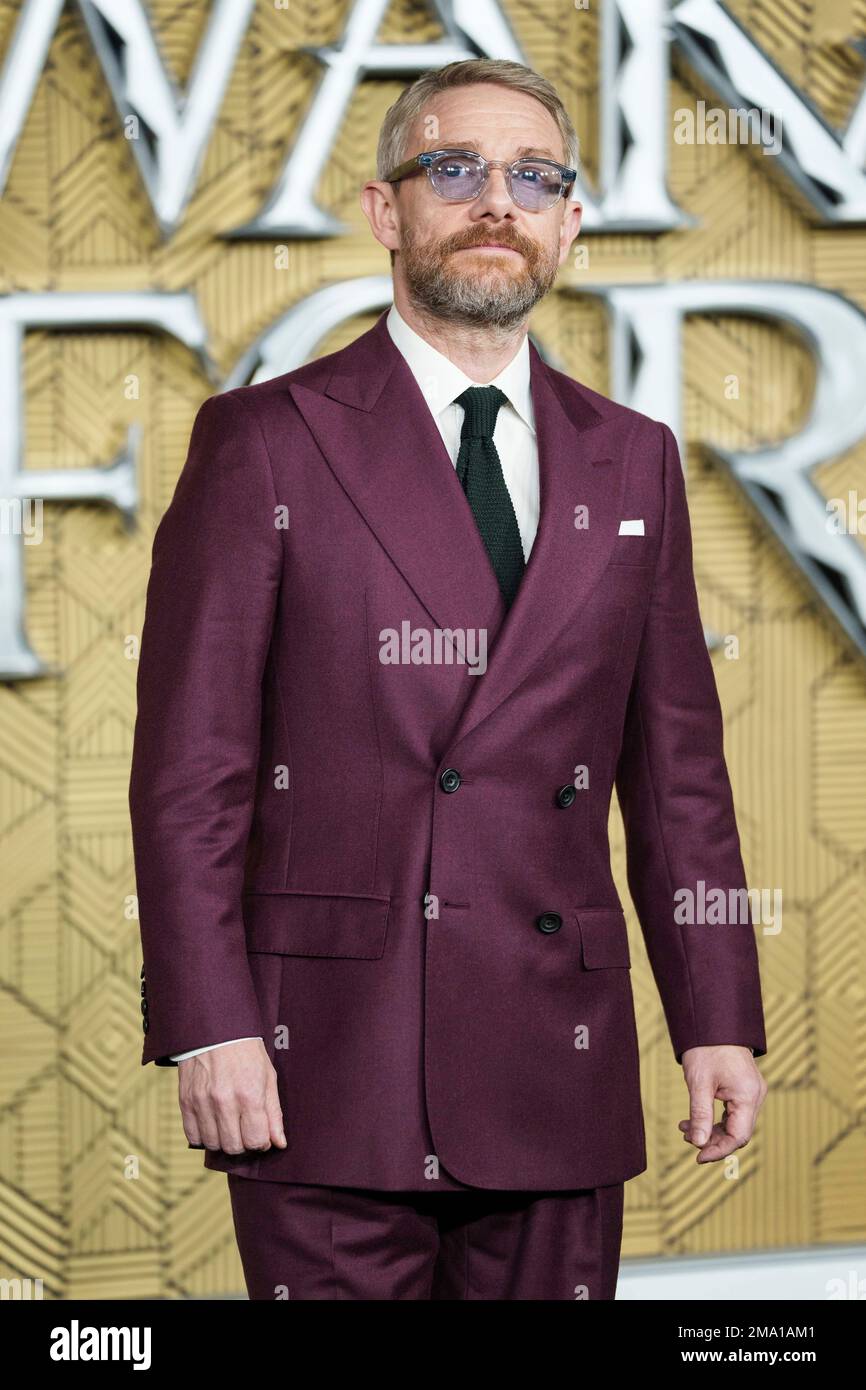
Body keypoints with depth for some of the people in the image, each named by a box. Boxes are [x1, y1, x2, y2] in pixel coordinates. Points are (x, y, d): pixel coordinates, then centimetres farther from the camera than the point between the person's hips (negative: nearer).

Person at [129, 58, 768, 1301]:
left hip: (559, 1069, 4)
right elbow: (189, 764, -3)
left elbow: (678, 765, 14)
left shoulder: (632, 461, 14)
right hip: (330, 1073, -3)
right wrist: (209, 1027, -11)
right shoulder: (266, 442, 1)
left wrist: (720, 1022, 7)